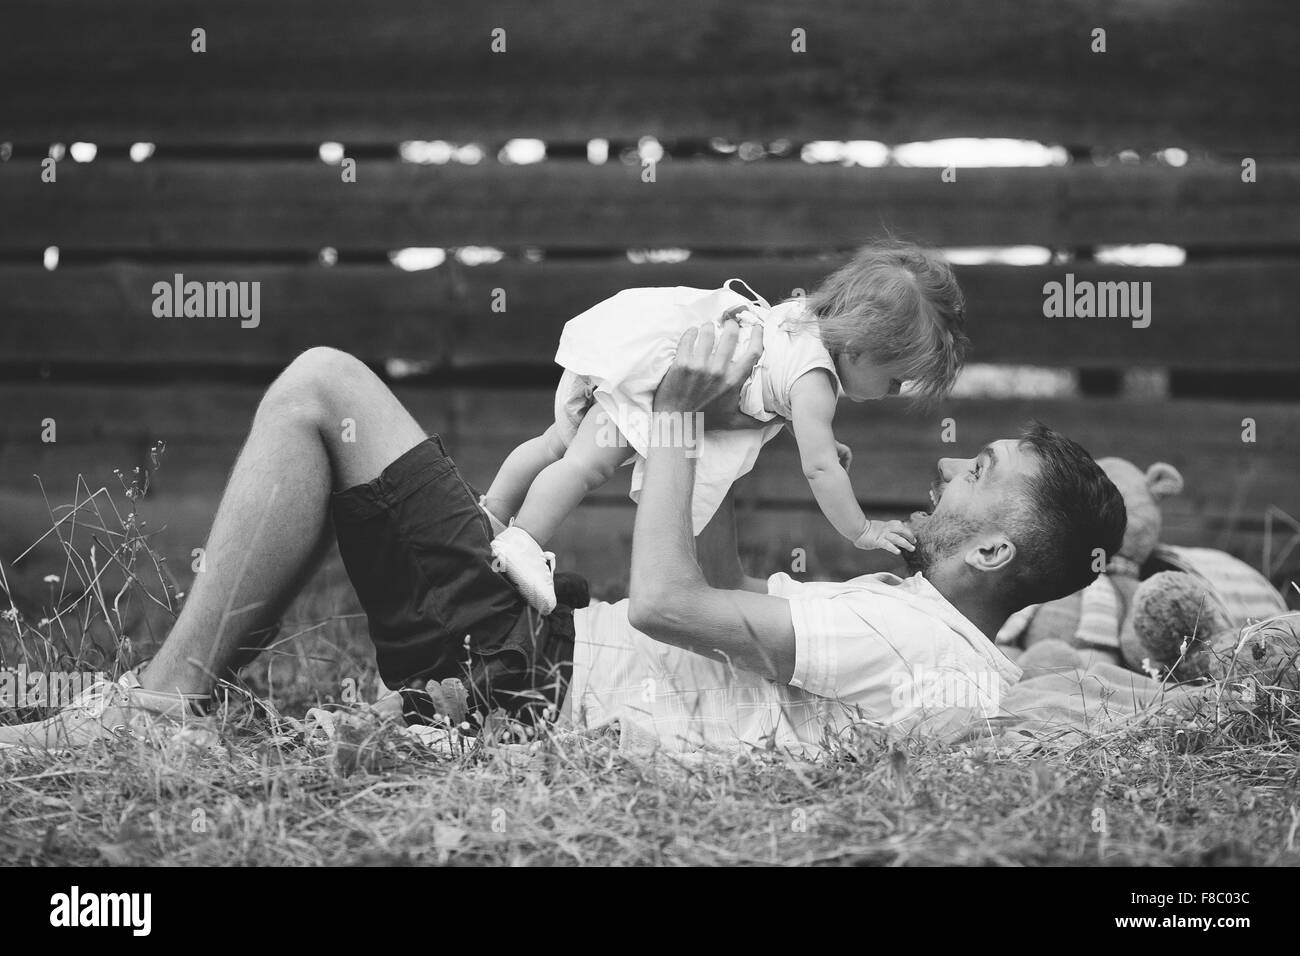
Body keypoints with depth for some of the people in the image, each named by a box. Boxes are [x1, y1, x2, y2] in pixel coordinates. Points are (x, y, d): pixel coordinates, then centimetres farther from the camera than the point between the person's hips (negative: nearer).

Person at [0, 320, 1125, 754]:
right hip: (550, 652, 10)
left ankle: (160, 704, -8)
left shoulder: (917, 646, -21)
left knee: (320, 387, -11)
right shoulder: (925, 628, 10)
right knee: (327, 391, 17)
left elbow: (665, 602, -24)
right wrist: (715, 434, 13)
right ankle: (176, 691, 11)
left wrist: (677, 414, -13)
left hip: (528, 678, -10)